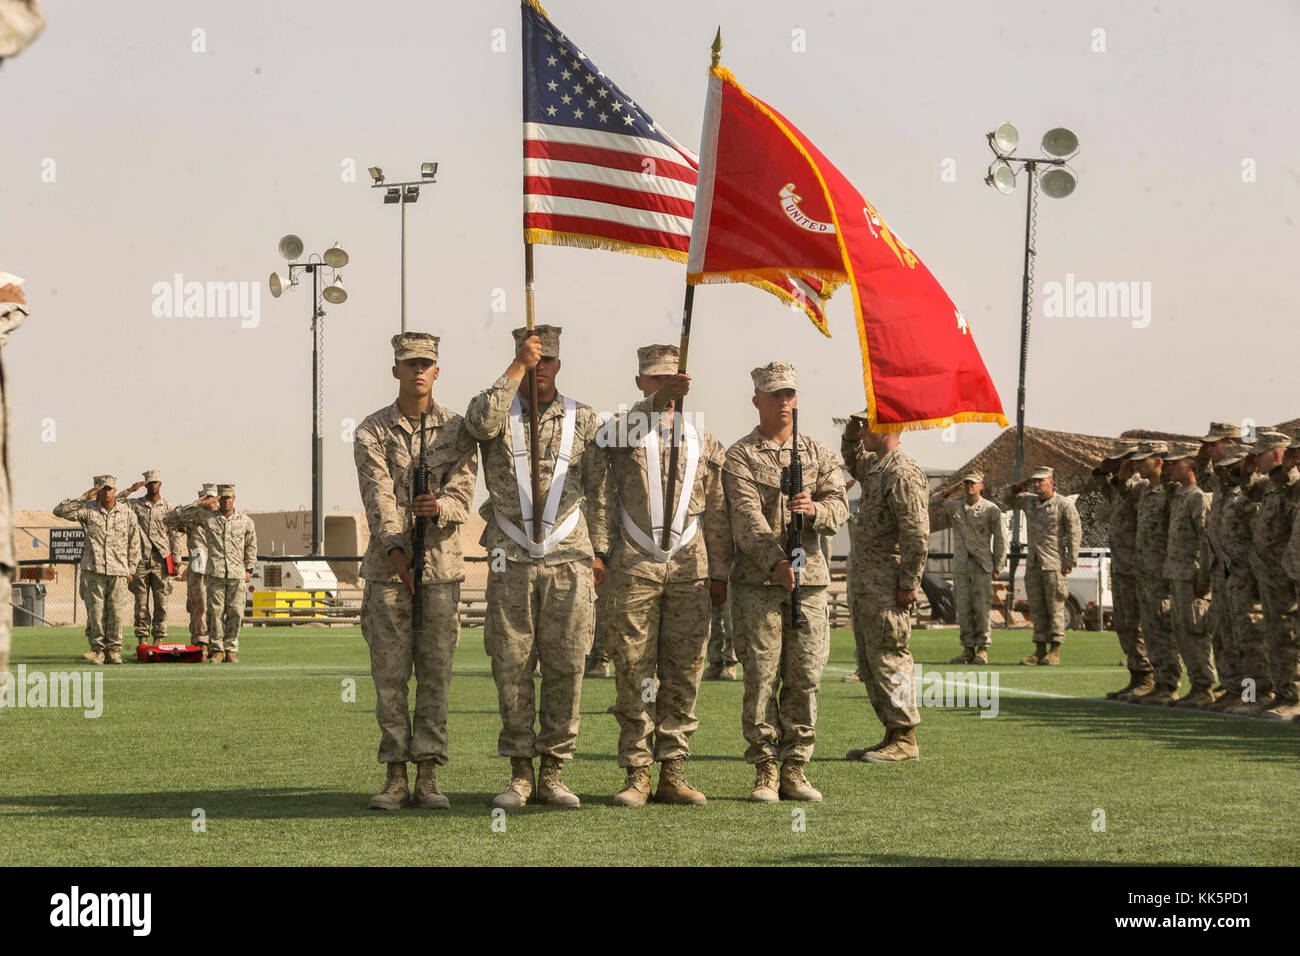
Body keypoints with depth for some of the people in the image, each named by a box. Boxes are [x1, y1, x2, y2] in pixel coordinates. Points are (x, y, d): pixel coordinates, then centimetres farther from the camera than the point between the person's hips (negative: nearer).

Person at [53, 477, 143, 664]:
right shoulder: (87, 510, 4)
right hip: (93, 570, -1)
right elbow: (59, 511, -7)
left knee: (115, 612, 0)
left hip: (118, 571, 1)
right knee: (95, 610, -1)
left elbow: (134, 543, 14)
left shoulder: (128, 514, 9)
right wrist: (84, 497, -10)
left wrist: (131, 570, 10)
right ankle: (97, 649, 9)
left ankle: (114, 649, 10)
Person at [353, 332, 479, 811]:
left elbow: (462, 496, -5)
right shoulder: (371, 432, 1)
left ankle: (428, 777, 4)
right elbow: (378, 497, -11)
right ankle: (396, 778, 5)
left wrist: (439, 507, -29)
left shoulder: (457, 430, 5)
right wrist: (395, 550, -25)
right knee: (389, 673, 0)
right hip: (387, 565, -1)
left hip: (440, 562, 1)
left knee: (435, 672, 0)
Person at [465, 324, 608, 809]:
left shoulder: (583, 420, 10)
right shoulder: (499, 410, 6)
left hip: (569, 560, 1)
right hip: (512, 563, -1)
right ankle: (519, 775, 6)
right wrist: (517, 367, -16)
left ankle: (553, 774, 7)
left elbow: (598, 491, 13)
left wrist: (599, 552, 8)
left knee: (565, 667, 0)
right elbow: (481, 421, -21)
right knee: (512, 668, 0)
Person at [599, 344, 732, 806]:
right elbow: (623, 432, -19)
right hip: (634, 570, -2)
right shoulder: (624, 430, 7)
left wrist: (719, 573, 9)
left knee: (684, 672, 2)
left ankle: (673, 773, 6)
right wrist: (662, 398, -32)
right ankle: (636, 774, 0)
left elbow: (717, 513, 14)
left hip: (689, 571, 3)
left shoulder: (703, 444, 14)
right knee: (633, 672, -3)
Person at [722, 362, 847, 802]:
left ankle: (795, 769, 9)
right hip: (757, 581, -3)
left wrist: (815, 509, -20)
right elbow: (747, 517, -11)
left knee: (805, 678, 2)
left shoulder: (819, 454, 15)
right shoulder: (740, 457, 2)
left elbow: (840, 506, 3)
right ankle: (765, 772, 1)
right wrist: (776, 560, -26)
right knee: (761, 676, -4)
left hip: (809, 578, 3)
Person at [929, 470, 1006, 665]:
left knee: (981, 608, -6)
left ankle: (983, 649, 0)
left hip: (982, 565, -3)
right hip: (960, 566, 3)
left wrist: (997, 567, -2)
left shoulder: (991, 510, -1)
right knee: (963, 609, 3)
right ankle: (968, 649, 9)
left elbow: (1000, 539, 1)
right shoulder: (952, 507, 8)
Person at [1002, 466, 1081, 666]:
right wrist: (1019, 486, 7)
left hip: (1054, 564, -6)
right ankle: (1040, 650, 9)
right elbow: (1009, 499, 28)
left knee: (1055, 607, -4)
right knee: (1037, 608, 6)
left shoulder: (1064, 505, -6)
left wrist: (1070, 561, -12)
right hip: (1033, 564, 6)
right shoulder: (1029, 501, 11)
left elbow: (1075, 533, -7)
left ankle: (1055, 651, -1)